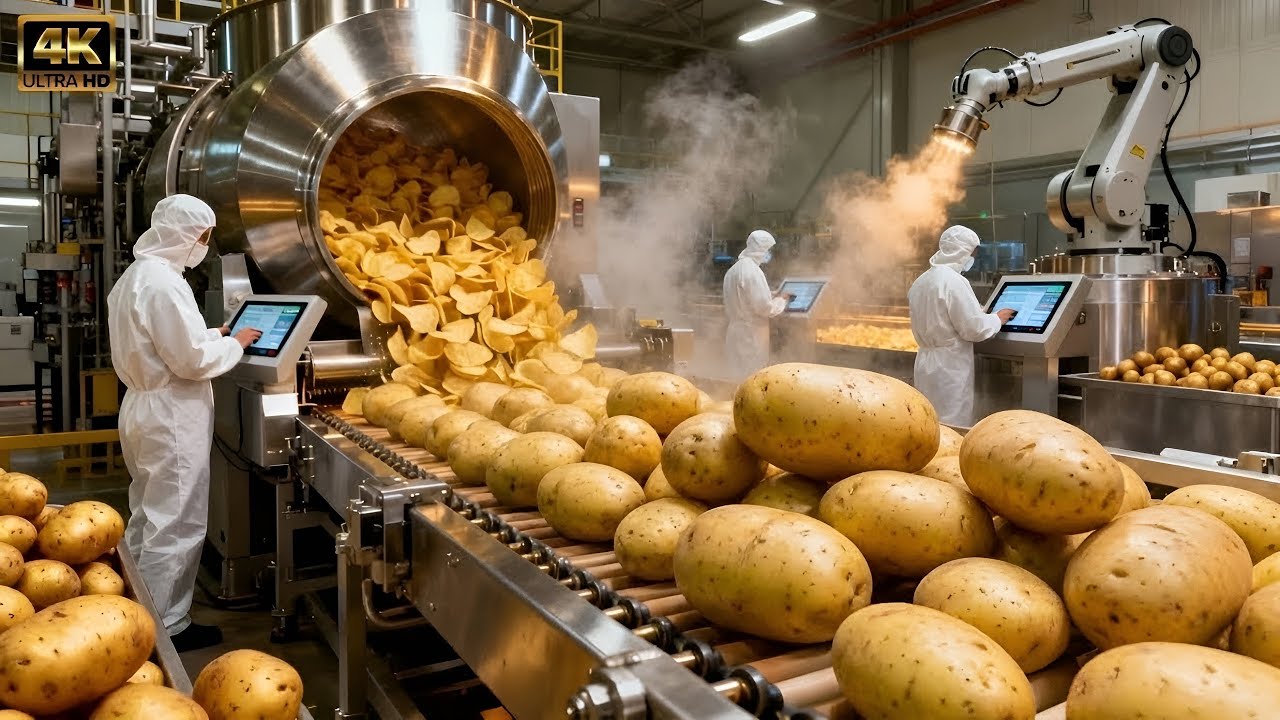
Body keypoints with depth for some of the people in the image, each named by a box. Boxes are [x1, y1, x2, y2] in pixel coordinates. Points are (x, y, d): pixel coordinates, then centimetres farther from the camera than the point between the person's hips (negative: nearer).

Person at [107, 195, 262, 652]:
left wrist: (213, 335, 12)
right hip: (172, 418, -11)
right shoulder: (165, 283, -21)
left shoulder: (134, 276, 11)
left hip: (143, 408, 11)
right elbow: (193, 360, -22)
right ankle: (166, 628, 11)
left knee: (148, 516, 21)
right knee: (176, 525, 0)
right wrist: (235, 343, -6)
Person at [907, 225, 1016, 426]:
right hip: (950, 366, -8)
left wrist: (979, 312, 23)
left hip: (926, 361, 9)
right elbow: (974, 329, -16)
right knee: (953, 427, -1)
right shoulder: (954, 281, -17)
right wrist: (997, 318, 2)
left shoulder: (920, 281, 10)